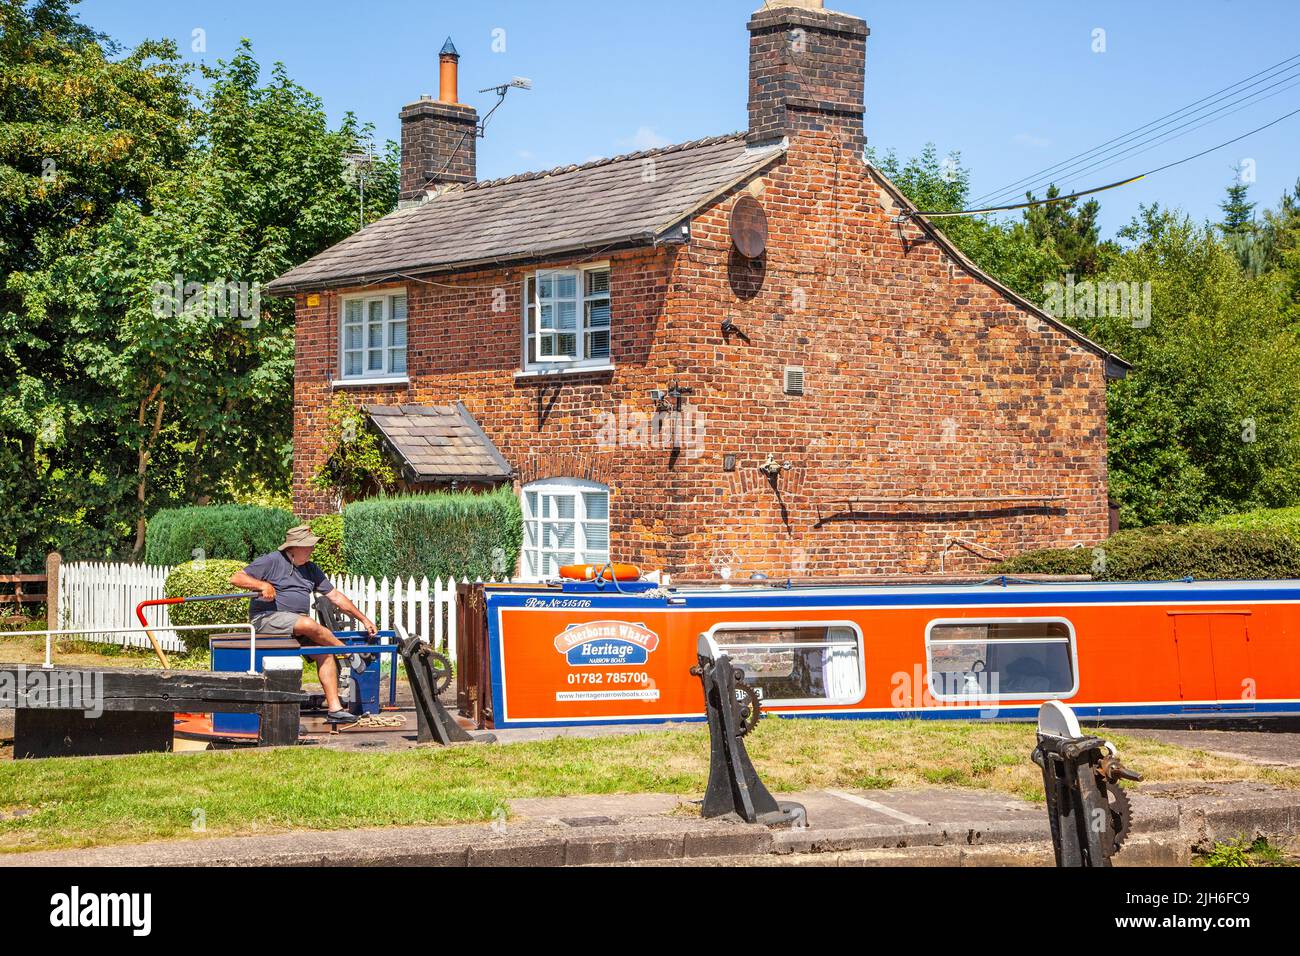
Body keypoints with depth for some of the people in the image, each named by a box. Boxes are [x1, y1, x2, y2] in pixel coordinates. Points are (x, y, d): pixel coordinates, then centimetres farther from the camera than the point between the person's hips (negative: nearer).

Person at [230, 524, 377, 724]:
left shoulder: (311, 570, 16)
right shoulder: (272, 561, -5)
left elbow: (335, 596, 17)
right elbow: (236, 578, -10)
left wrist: (364, 619, 11)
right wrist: (263, 585, -25)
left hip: (296, 623, 7)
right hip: (267, 618, -7)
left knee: (325, 651, -15)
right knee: (310, 625, -32)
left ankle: (334, 707, -16)